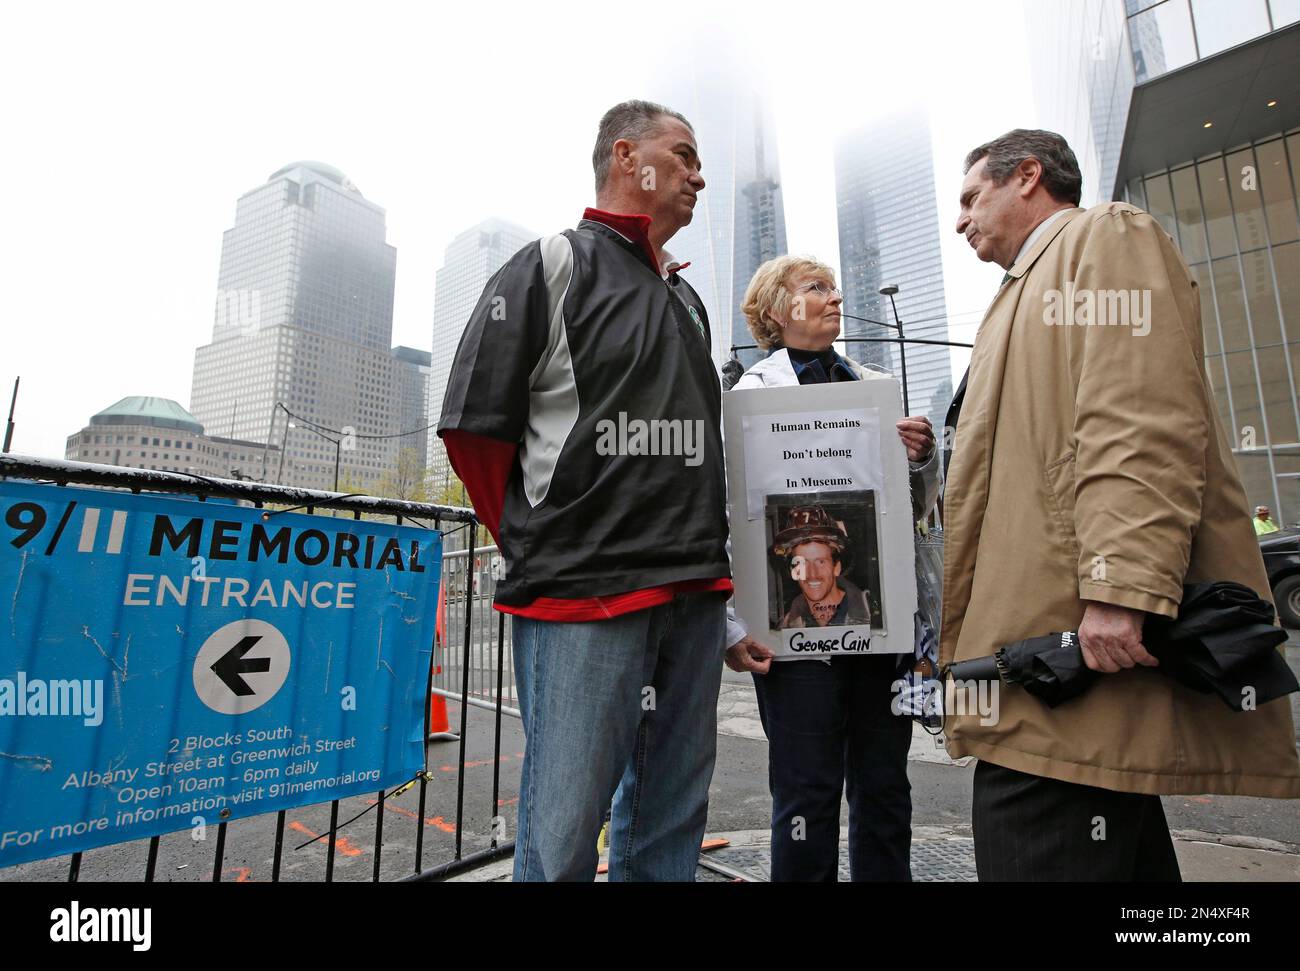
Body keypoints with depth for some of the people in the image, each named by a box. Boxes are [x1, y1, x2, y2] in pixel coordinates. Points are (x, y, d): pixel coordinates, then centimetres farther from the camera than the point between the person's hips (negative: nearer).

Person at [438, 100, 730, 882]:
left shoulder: (688, 300, 20)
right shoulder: (553, 266, 1)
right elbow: (473, 428, -3)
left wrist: (699, 551, 15)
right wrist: (543, 548, 3)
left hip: (697, 594, 7)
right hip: (583, 592, -6)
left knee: (671, 824, 16)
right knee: (562, 837, 3)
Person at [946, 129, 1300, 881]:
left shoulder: (1105, 237, 3)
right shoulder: (1037, 284, 31)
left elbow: (1142, 422, -15)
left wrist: (1120, 589, -24)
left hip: (1078, 633, -10)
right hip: (1041, 645, 10)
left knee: (1036, 853, -9)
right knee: (1121, 848, 17)